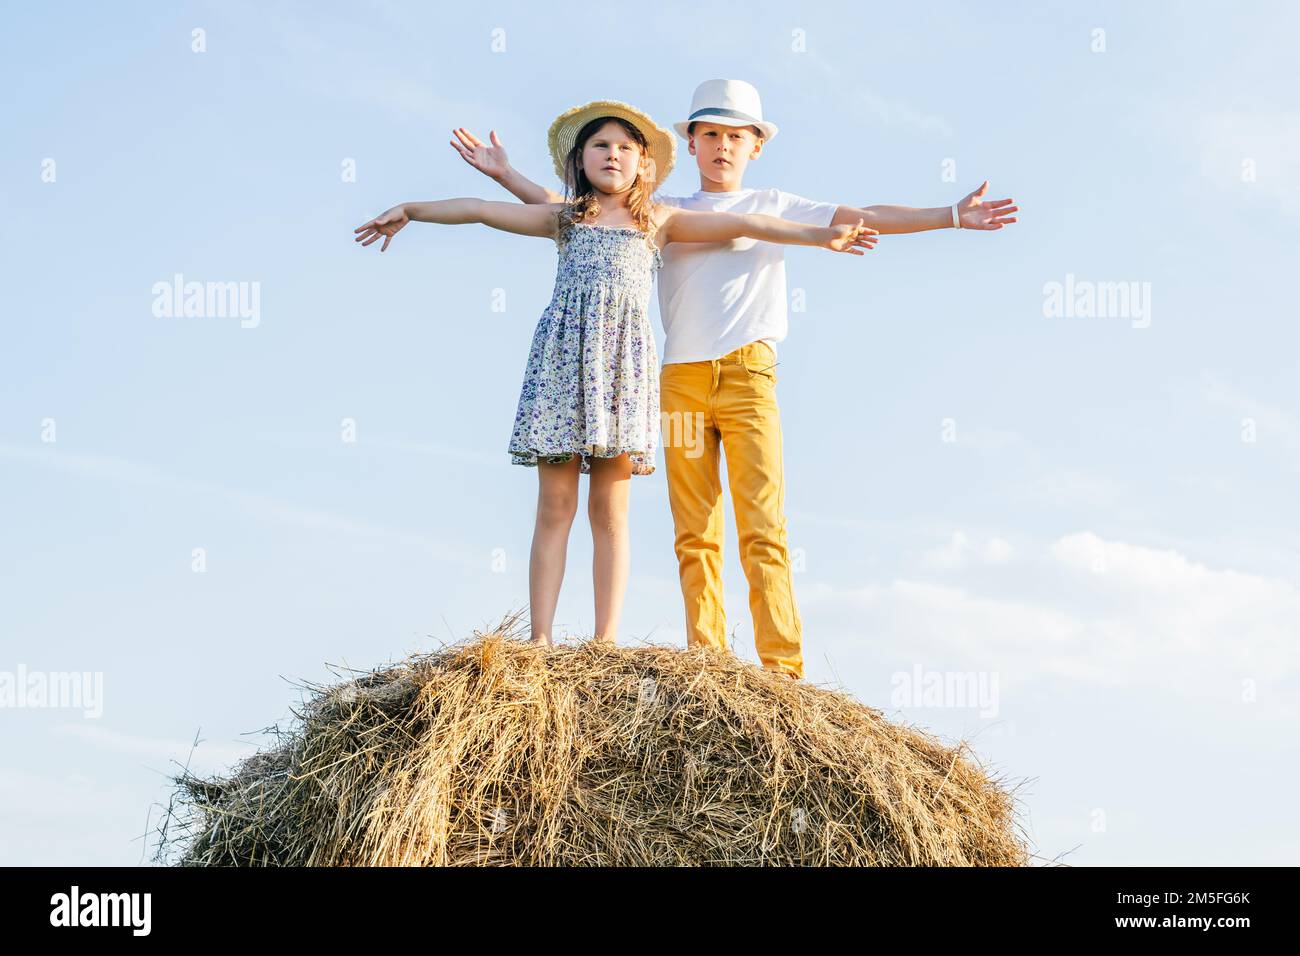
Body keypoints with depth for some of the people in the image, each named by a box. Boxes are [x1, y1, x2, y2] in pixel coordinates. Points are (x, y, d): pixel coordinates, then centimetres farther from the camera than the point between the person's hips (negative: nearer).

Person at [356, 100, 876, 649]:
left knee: (610, 510, -1)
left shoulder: (658, 221, 17)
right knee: (554, 505, -3)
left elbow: (740, 224, 13)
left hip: (623, 361, 0)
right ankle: (539, 638, -4)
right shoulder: (564, 218, 18)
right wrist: (410, 211, 23)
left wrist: (819, 235, 11)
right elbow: (480, 210, 20)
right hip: (562, 355, 0)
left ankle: (606, 640, -2)